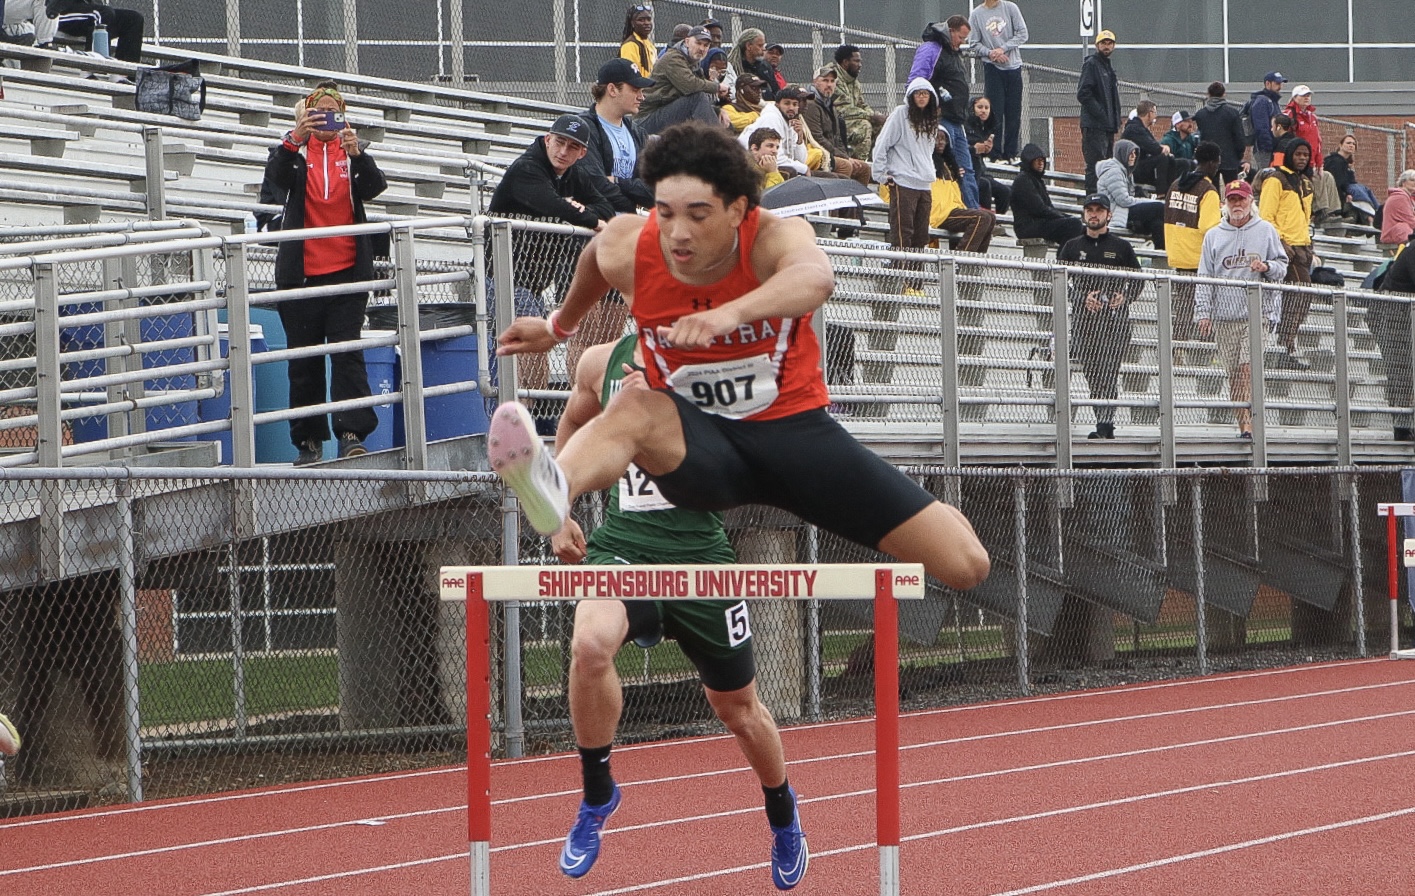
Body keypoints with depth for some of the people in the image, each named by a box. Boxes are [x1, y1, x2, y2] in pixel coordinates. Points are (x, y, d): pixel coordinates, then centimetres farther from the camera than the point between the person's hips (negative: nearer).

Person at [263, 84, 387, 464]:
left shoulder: (353, 151, 10)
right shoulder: (296, 151, 8)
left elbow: (374, 187, -7)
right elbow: (276, 177, -13)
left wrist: (356, 154, -27)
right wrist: (294, 139, -31)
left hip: (347, 270, 0)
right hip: (301, 271, 0)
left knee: (347, 350, -10)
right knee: (304, 358, 3)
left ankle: (351, 433, -14)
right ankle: (308, 439, 8)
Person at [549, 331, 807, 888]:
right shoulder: (602, 363, 5)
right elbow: (571, 429, 25)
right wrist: (560, 516, 15)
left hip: (698, 550, -1)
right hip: (622, 545, 1)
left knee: (738, 708, 12)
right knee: (590, 643, -31)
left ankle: (781, 810, 42)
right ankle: (596, 794, -12)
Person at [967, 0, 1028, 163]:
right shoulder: (976, 14, 0)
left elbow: (1022, 33, -1)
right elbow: (975, 44, 1)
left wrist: (1003, 49, -12)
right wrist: (990, 53, -16)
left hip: (1013, 66, 2)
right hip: (992, 68, -2)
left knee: (1014, 113, 3)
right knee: (995, 112, -6)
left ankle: (1011, 153, 11)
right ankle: (995, 154, -3)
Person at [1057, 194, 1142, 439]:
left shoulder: (1121, 248, 11)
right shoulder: (1072, 247, 14)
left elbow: (1137, 281, 13)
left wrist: (1125, 297, -8)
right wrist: (1083, 297, -9)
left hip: (1115, 317, -2)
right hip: (1083, 317, 2)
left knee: (1108, 371, -14)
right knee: (1091, 372, 1)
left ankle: (1105, 423, -21)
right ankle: (1105, 425, 7)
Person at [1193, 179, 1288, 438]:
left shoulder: (1266, 231, 9)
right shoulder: (1213, 236, 12)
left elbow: (1282, 266, 12)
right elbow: (1204, 277, 10)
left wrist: (1267, 267, -11)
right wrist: (1203, 312, 1)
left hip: (1256, 312, -2)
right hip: (1224, 316, 2)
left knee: (1249, 367, -15)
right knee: (1233, 373, 1)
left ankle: (1249, 423, -20)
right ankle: (1243, 424, 7)